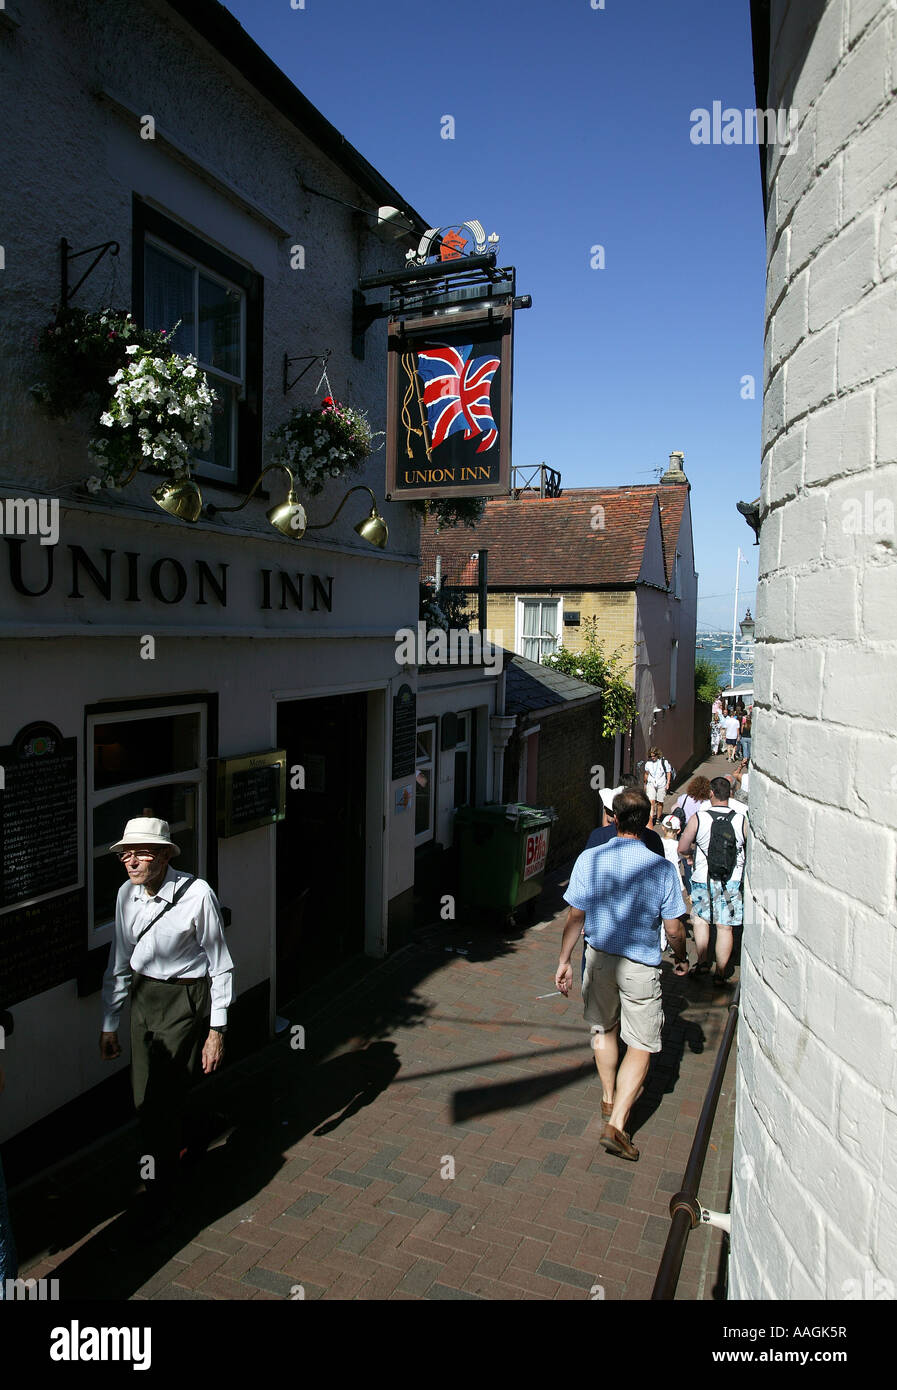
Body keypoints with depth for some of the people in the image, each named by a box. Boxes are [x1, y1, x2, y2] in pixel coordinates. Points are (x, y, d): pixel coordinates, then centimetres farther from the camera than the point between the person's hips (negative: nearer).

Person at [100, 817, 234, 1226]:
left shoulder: (197, 894, -20)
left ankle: (160, 1193, 19)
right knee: (143, 1097, 12)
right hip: (142, 995, 6)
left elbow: (220, 965, -12)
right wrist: (108, 1024, 13)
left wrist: (216, 1031, -11)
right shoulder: (127, 895, -2)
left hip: (185, 999, -6)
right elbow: (118, 963, 10)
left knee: (162, 1099, -3)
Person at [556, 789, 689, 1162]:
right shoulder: (662, 869, -16)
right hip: (641, 965, -3)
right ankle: (616, 1124, 3)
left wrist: (564, 961, 5)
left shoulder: (589, 860, -12)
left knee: (603, 1029, 24)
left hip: (598, 959, 3)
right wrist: (681, 959, 12)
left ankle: (609, 1101, 41)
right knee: (641, 1045, 11)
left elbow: (574, 916, -5)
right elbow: (674, 928, -9)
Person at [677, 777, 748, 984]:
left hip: (703, 879, 0)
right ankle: (720, 974, 15)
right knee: (725, 927, 7)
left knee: (700, 918, 21)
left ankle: (702, 962, 25)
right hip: (732, 880, 0)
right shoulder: (742, 819, -11)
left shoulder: (698, 819, -12)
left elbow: (682, 849, -3)